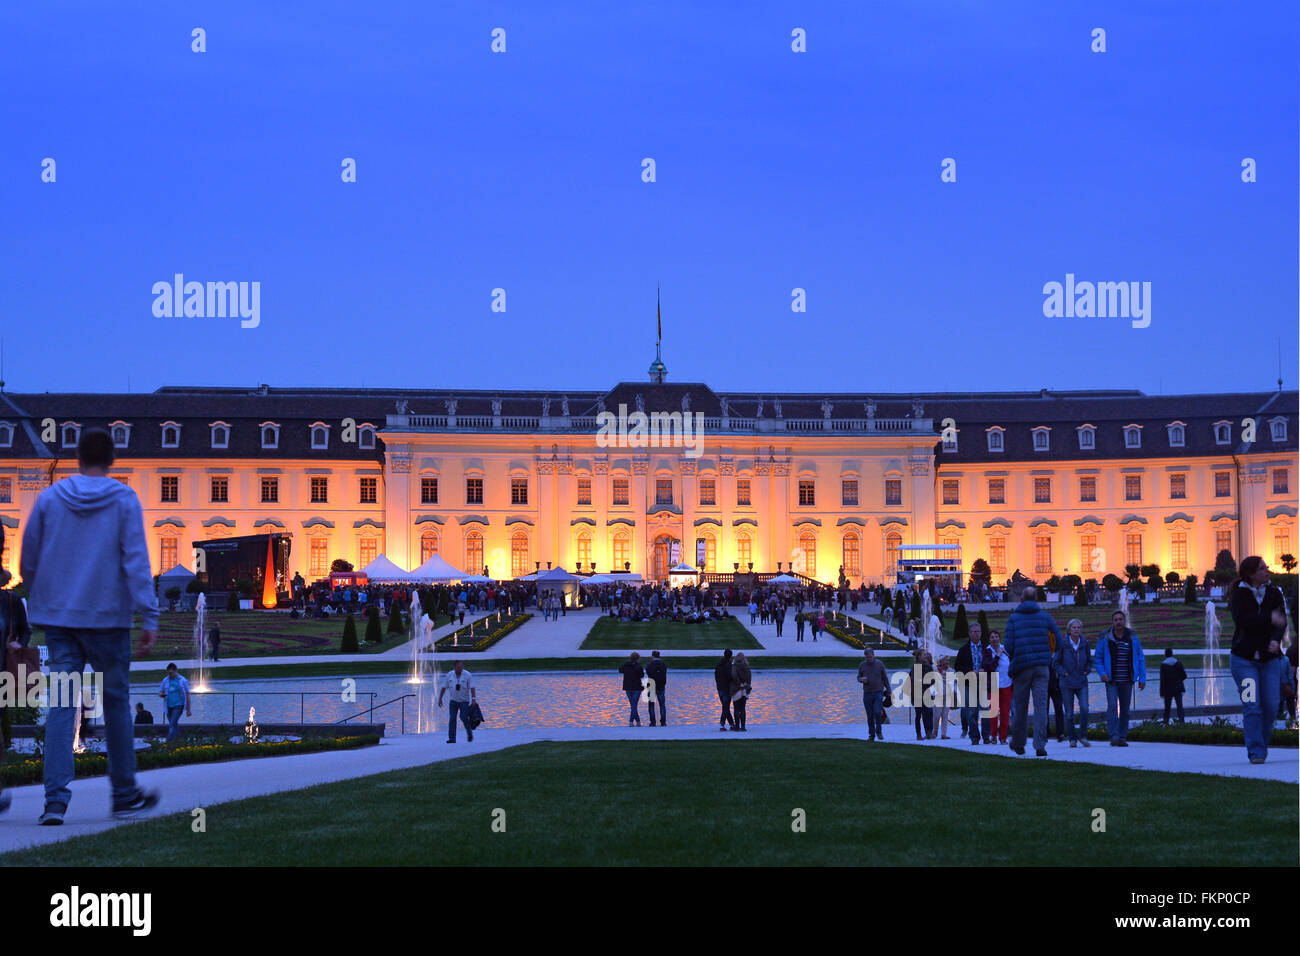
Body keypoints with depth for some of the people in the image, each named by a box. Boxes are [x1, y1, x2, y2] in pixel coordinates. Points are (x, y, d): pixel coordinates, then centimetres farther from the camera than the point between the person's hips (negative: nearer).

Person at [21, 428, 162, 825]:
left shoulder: (50, 498, 5)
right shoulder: (124, 500, -4)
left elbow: (28, 560, 10)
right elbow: (136, 561, -10)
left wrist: (39, 600, 26)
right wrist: (149, 617, -10)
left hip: (57, 616, 2)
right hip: (107, 618, -2)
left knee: (61, 706, 1)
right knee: (116, 703, 10)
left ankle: (56, 797, -10)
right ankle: (125, 794, 19)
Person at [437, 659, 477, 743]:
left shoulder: (468, 675, -10)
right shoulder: (449, 675, -3)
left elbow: (472, 688, -13)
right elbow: (443, 687, 3)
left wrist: (473, 699, -23)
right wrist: (440, 699, 2)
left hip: (464, 701, -2)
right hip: (453, 701, 2)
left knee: (464, 717, -12)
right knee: (452, 719, -7)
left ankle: (469, 732, 14)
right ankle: (452, 738, -6)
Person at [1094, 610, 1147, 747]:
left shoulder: (1132, 638, 2)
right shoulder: (1104, 638, -3)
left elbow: (1140, 659, 7)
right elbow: (1098, 659, 4)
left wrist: (1142, 678, 1)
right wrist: (1102, 673, -12)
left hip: (1127, 681, 2)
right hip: (1111, 680, -2)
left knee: (1125, 709, 5)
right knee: (1112, 706, -16)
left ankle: (1122, 737, 13)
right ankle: (1113, 737, -20)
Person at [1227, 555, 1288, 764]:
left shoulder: (1274, 594, 6)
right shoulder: (1239, 595, -2)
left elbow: (1281, 621, -6)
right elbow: (1243, 620, -19)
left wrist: (1275, 640, -24)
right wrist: (1269, 618, -27)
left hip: (1270, 658, 3)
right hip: (1243, 658, -3)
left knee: (1271, 706, -1)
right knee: (1252, 706, -9)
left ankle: (1262, 743, 20)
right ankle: (1256, 752, -5)